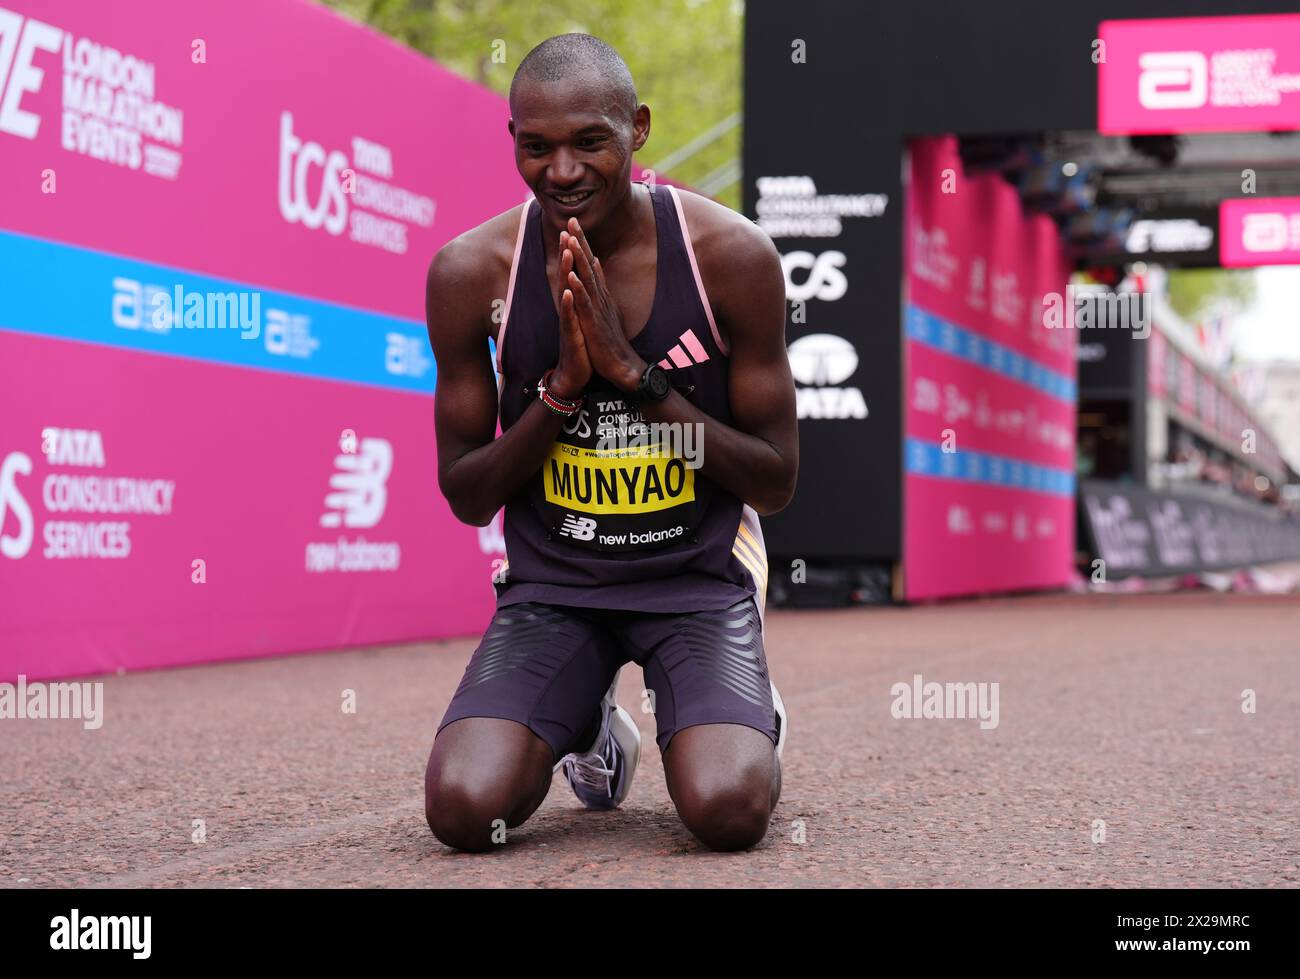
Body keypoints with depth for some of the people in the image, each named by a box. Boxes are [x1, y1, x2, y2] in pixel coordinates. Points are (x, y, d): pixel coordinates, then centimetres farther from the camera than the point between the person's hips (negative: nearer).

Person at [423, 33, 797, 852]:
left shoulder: (730, 255, -13)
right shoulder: (472, 272, -10)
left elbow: (775, 485, -9)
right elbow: (467, 498, -2)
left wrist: (634, 370, -21)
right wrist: (563, 386, -20)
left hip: (699, 576, -1)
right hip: (552, 584, 1)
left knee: (730, 812, -25)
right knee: (463, 810, -20)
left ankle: (751, 721, 15)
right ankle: (592, 728, 16)